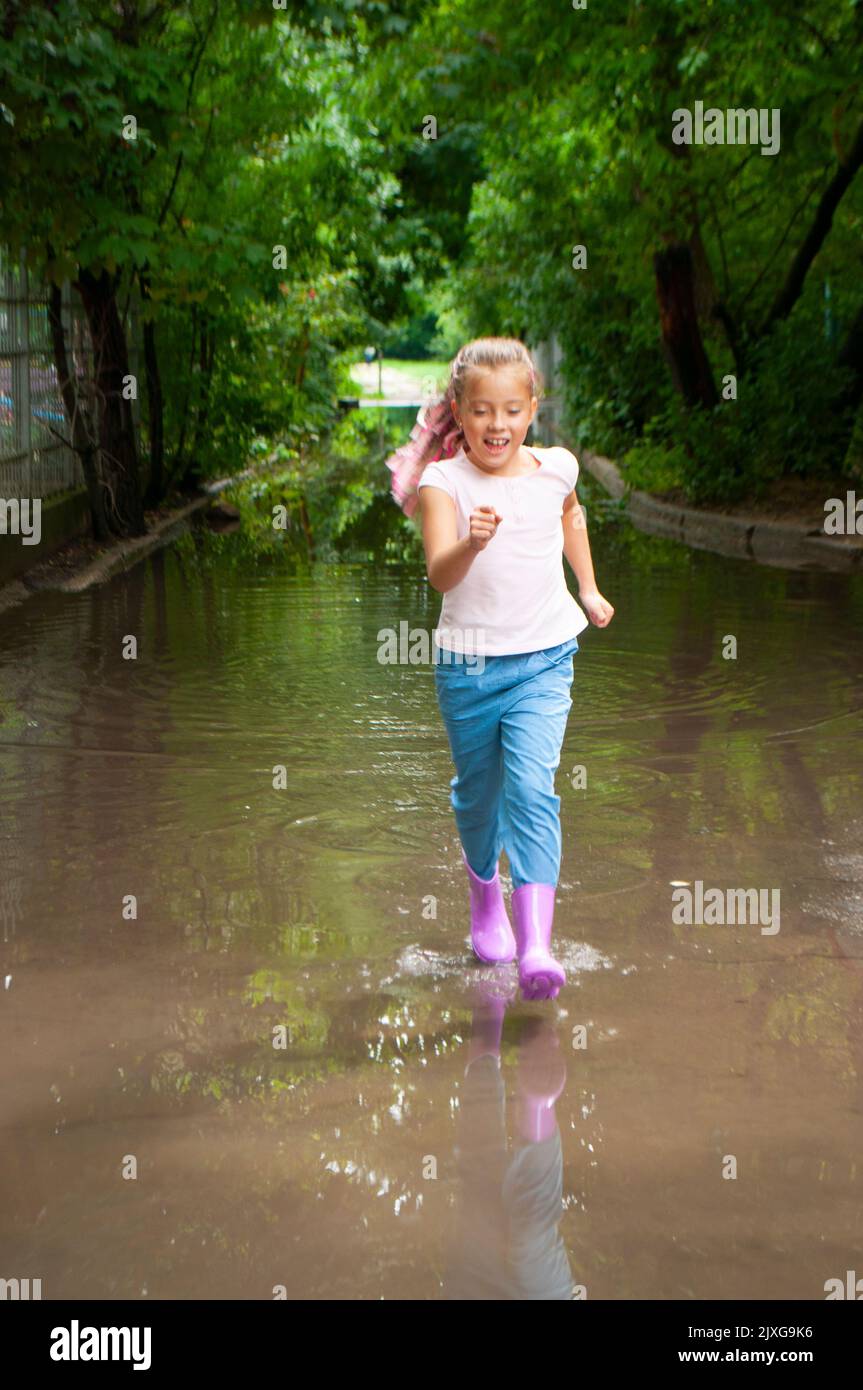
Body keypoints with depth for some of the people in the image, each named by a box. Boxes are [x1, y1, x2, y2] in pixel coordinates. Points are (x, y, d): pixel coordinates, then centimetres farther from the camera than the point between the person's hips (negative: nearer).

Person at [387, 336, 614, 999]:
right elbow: (440, 574, -26)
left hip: (542, 660, 0)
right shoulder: (444, 481, -12)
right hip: (467, 663, 0)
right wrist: (471, 543, -46)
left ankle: (536, 945, -20)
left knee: (532, 789, -16)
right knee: (477, 793, 16)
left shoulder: (555, 468, -1)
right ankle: (485, 895, 45)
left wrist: (589, 589, 24)